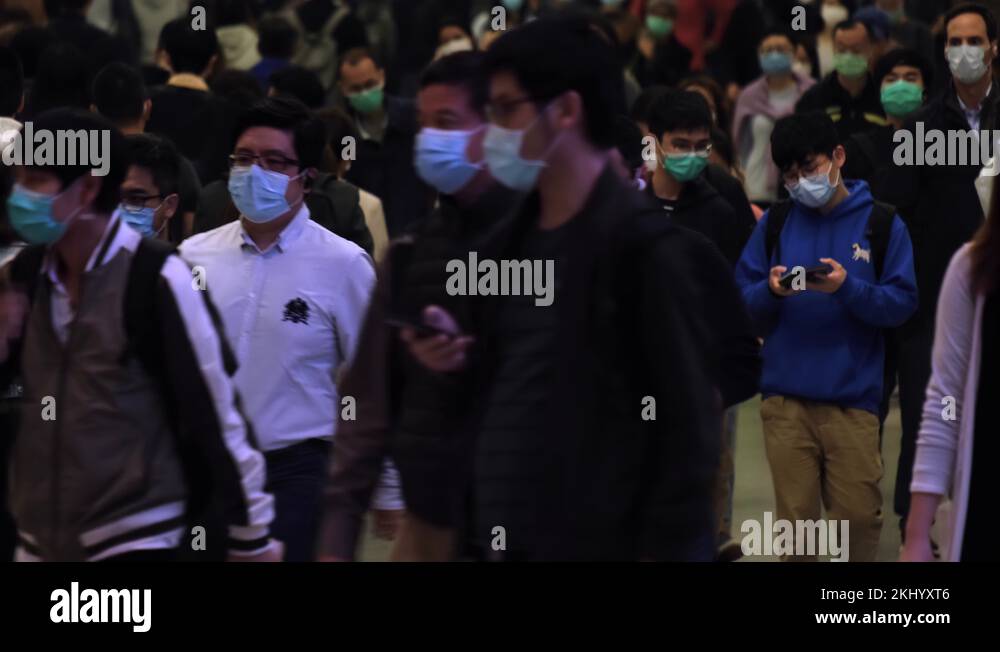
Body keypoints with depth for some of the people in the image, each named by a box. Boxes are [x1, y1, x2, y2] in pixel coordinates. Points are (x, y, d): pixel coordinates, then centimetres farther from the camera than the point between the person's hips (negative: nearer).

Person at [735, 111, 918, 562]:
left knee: (858, 516, -1)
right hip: (786, 399, 1)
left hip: (853, 398, -1)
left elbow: (901, 304, -3)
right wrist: (770, 291, -15)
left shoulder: (882, 224, 3)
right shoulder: (774, 223, 8)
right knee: (795, 519, 2)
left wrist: (848, 288, -19)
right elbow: (741, 301, 6)